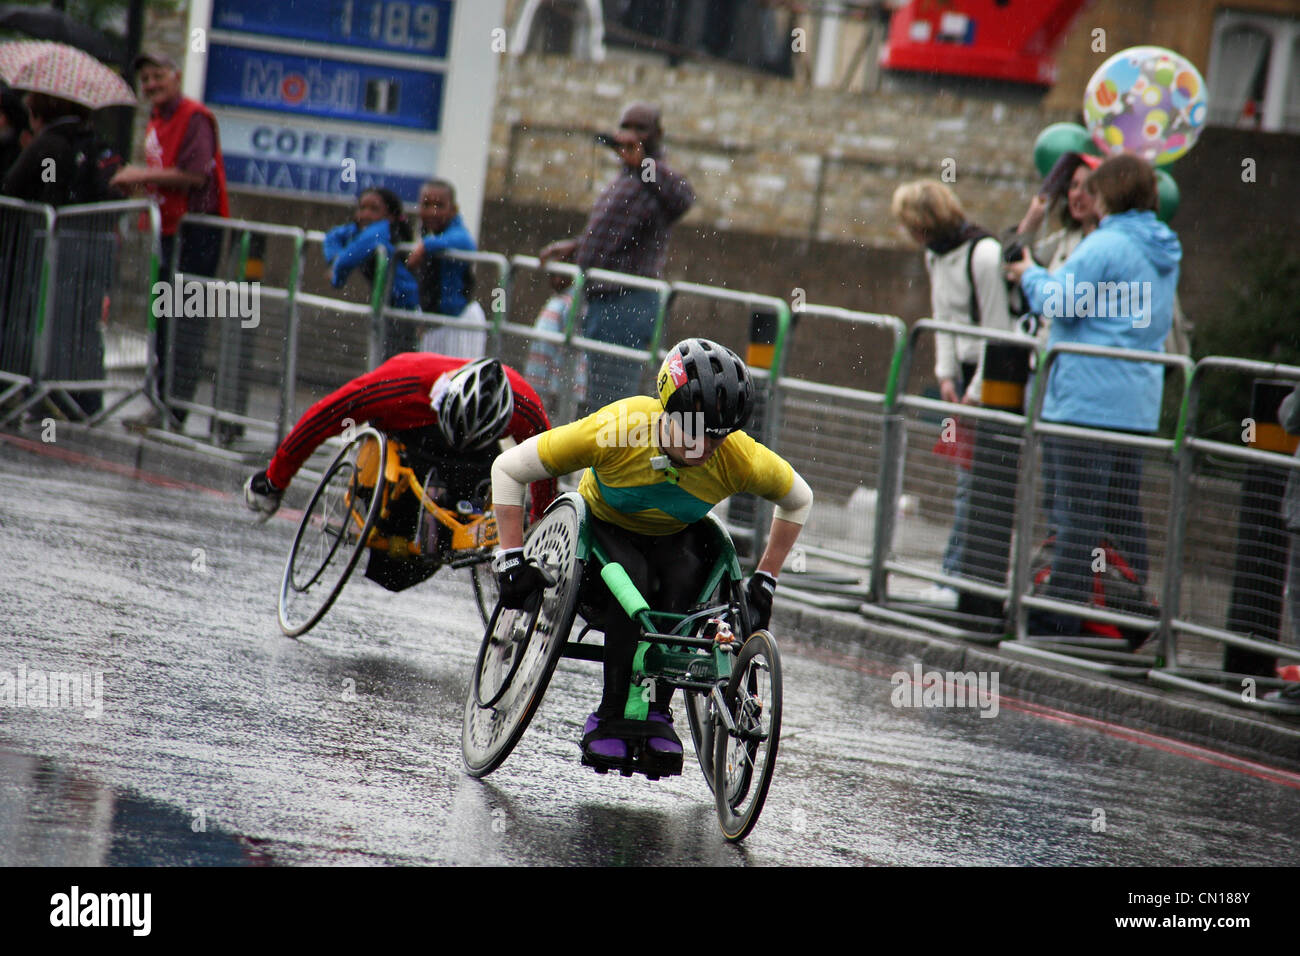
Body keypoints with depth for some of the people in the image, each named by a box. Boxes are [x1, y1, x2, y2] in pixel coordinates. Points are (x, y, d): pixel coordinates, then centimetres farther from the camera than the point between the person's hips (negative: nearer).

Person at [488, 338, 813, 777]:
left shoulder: (740, 459, -27)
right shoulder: (615, 429, -34)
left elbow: (798, 500, -4)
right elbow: (508, 469, -23)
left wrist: (764, 583, -5)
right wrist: (512, 560, -25)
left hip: (675, 537, 2)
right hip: (604, 527, -2)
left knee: (684, 577, -33)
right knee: (633, 580, -35)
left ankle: (657, 712, -24)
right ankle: (610, 719, -26)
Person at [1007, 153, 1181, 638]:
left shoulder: (1105, 246, -12)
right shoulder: (1164, 252, 14)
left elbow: (1061, 302, -18)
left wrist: (1031, 275, 3)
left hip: (1085, 398, -8)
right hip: (1138, 404, 8)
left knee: (1076, 512, -7)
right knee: (1124, 515, 12)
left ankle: (1058, 613, -6)